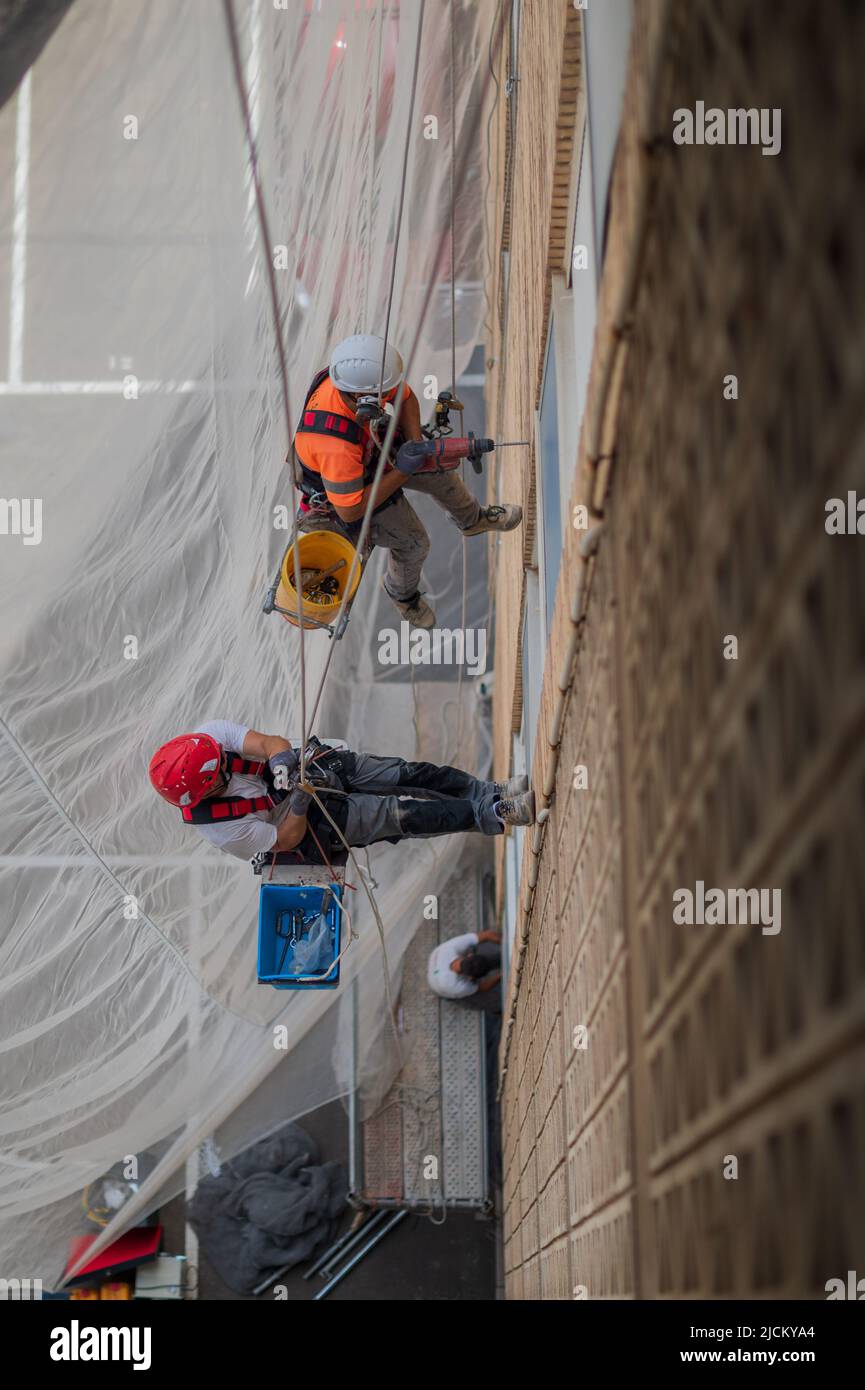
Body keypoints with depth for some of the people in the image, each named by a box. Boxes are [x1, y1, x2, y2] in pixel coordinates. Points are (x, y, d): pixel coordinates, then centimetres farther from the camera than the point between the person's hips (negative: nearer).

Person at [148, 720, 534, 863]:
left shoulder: (208, 735, -19)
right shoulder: (223, 830, -27)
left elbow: (268, 742, -19)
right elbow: (286, 840, -17)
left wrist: (282, 760, -41)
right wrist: (300, 800, -32)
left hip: (314, 765, 5)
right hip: (315, 820, -5)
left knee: (409, 774, -9)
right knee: (405, 814, -16)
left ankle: (491, 793, 2)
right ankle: (492, 814, -7)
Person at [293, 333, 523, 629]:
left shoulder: (362, 372, -31)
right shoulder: (336, 445, -50)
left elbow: (405, 396, -7)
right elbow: (350, 511, -37)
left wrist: (415, 444, -21)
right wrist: (402, 473, -33)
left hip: (374, 445, 6)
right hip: (351, 488, -6)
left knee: (439, 471, 20)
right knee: (413, 542, 11)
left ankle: (473, 519, 55)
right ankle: (403, 593, 46)